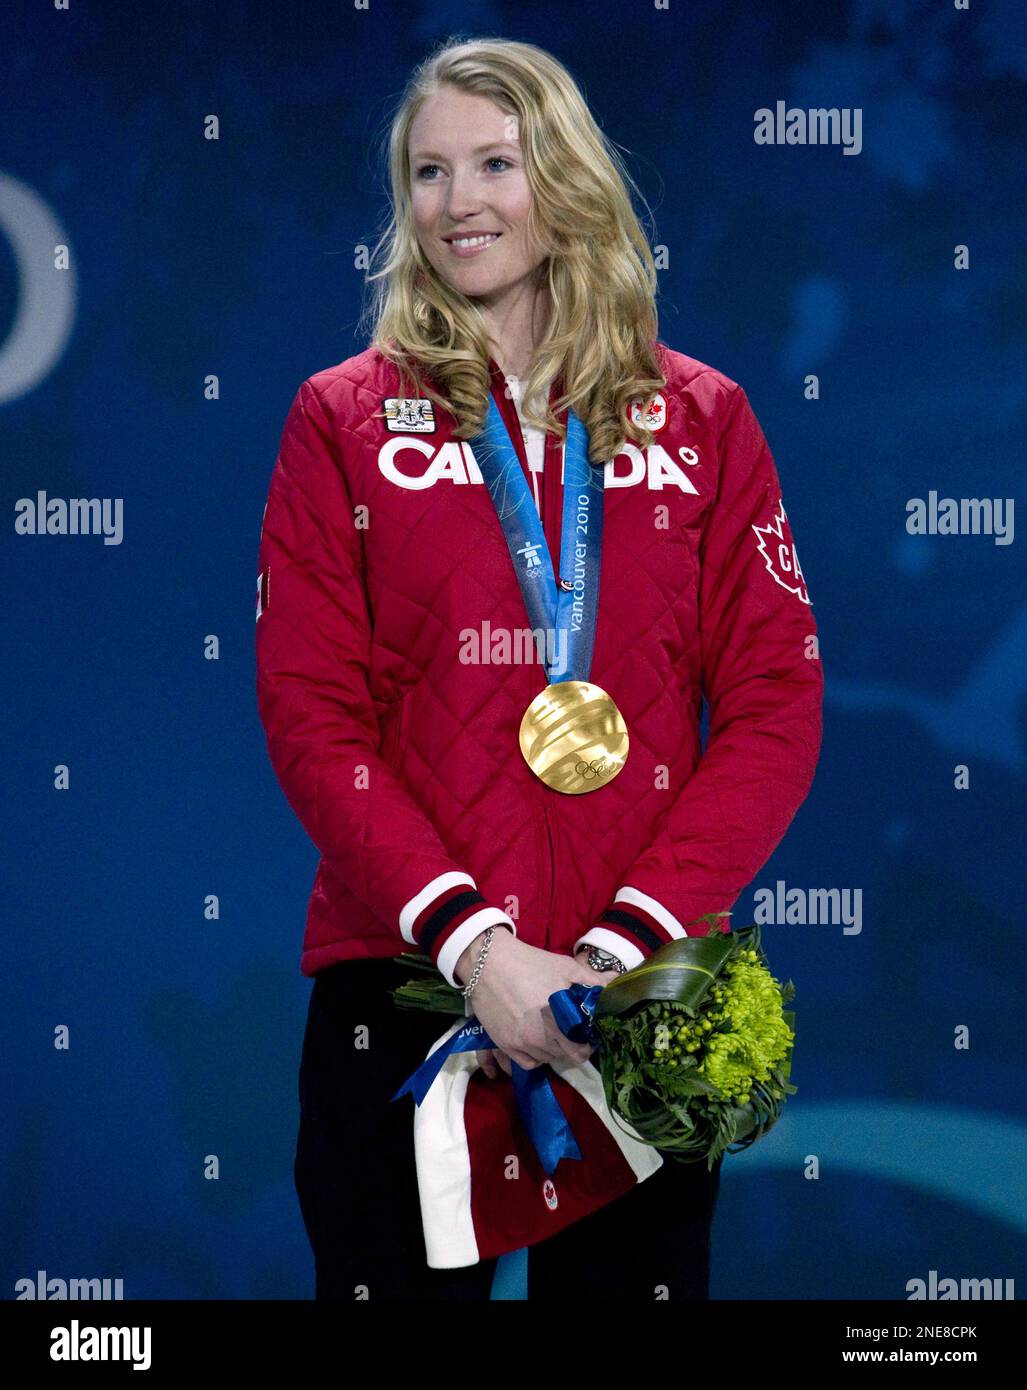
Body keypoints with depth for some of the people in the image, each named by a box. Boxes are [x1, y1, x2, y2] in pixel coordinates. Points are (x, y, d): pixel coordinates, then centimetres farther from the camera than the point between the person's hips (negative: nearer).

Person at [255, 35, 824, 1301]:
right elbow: (311, 717, -2)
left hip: (642, 994, 1)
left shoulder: (700, 421, 8)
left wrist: (632, 939, -12)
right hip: (402, 983, -1)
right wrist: (472, 943, -15)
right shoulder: (345, 420, 5)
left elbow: (774, 708, 2)